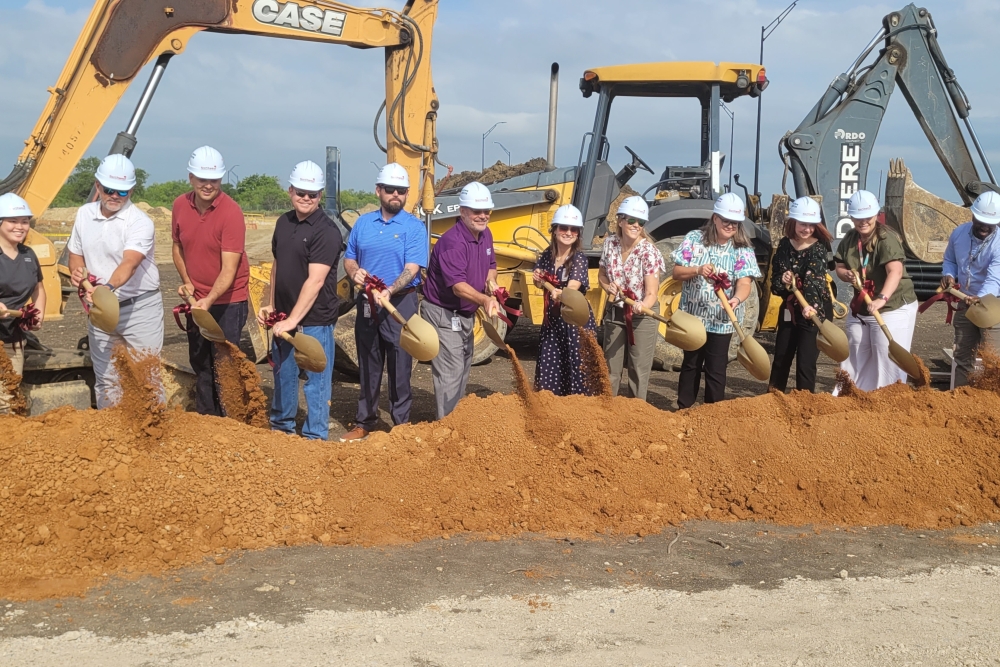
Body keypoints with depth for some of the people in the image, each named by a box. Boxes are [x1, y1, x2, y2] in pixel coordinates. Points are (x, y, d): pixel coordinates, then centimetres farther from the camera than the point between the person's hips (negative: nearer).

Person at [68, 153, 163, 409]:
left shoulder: (140, 222, -17)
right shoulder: (84, 214, 3)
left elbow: (129, 264, -31)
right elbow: (76, 252, 16)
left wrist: (108, 288, -50)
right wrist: (76, 271, -8)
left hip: (140, 307, -6)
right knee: (105, 377, 14)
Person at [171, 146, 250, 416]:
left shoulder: (231, 212, -21)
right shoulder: (180, 205, -3)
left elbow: (229, 269, -24)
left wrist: (209, 300, -36)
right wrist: (186, 281, -1)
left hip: (227, 300, -6)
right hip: (196, 299, 6)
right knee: (199, 363, 15)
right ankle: (205, 420, 29)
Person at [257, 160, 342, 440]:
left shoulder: (326, 231, -16)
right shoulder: (284, 222, 8)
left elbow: (315, 281, -22)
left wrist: (294, 319, -24)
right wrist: (271, 306, 14)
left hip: (314, 319, -7)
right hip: (284, 317, 7)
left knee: (316, 379, 2)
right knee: (283, 373, 19)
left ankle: (314, 436, 14)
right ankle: (281, 425, 36)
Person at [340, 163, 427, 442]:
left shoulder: (414, 227, -6)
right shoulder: (363, 223, 8)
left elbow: (412, 268, -16)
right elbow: (349, 258, 14)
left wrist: (390, 291, -32)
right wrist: (354, 271, -10)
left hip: (400, 303, -4)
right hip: (366, 302, 4)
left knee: (399, 365, 1)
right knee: (368, 365, 13)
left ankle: (401, 422, 12)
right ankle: (365, 421, 24)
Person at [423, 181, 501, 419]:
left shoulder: (485, 235, 3)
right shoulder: (452, 242, -26)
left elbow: (491, 265, 19)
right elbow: (457, 285, -34)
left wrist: (491, 279, -4)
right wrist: (484, 299, -49)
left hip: (465, 314, 10)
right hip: (443, 314, -10)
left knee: (463, 368, 19)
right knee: (450, 372, -11)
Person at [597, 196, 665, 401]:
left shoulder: (648, 252, -19)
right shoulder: (610, 242, -6)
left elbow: (652, 293, -21)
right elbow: (602, 275, 10)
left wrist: (642, 306, -43)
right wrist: (608, 287, -13)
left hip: (642, 315, -4)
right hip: (615, 313, 4)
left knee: (639, 370, 3)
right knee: (610, 368, 14)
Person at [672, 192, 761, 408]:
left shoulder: (743, 250, -6)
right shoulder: (694, 239, -2)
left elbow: (745, 282, -18)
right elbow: (676, 272, -2)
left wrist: (737, 299, -40)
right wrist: (697, 270, -22)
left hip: (721, 321, -2)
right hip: (692, 316, 2)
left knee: (716, 370, 2)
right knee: (690, 365, 15)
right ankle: (683, 409, 28)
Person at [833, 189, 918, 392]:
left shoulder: (887, 239, -22)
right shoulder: (850, 239, 1)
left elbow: (895, 271, -36)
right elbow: (839, 267, 11)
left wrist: (882, 298, -51)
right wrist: (847, 274, -14)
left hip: (893, 308, -7)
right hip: (860, 308, 8)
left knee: (888, 359, -6)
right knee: (856, 357, 18)